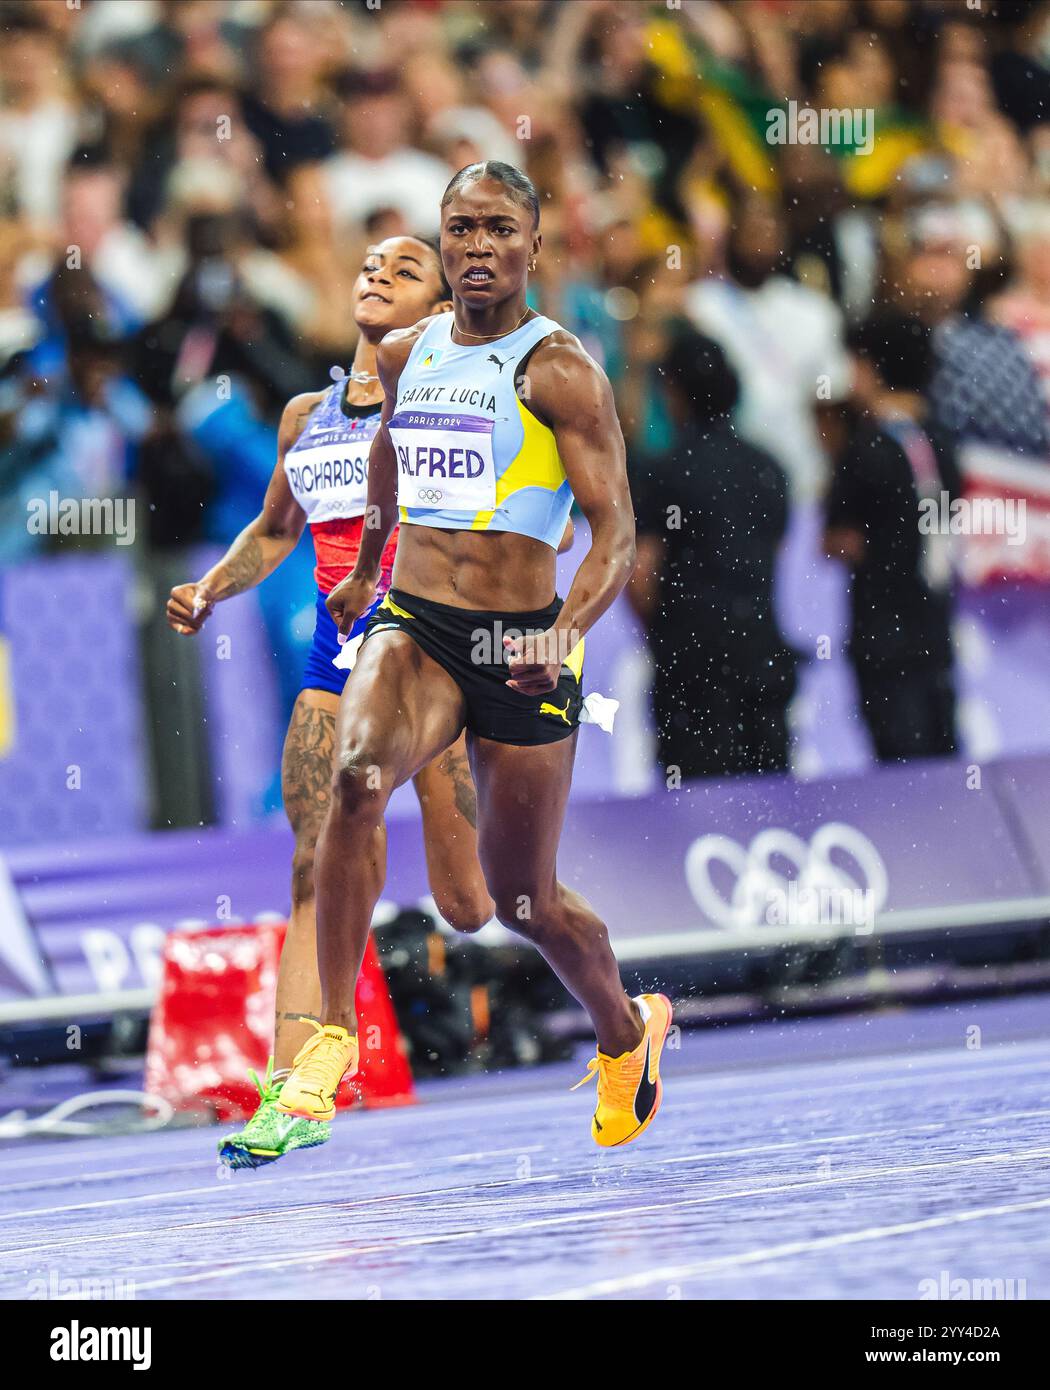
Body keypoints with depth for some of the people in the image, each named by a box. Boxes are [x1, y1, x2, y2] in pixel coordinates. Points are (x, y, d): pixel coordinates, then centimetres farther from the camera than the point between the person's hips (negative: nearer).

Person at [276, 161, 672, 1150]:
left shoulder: (560, 372, -9)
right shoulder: (406, 354, 8)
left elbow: (615, 532, -13)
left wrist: (566, 633, -31)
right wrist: (364, 571, 43)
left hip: (518, 646, -3)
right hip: (411, 625, 3)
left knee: (524, 900, 8)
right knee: (357, 776, -30)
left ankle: (625, 1031, 39)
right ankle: (333, 1033, -26)